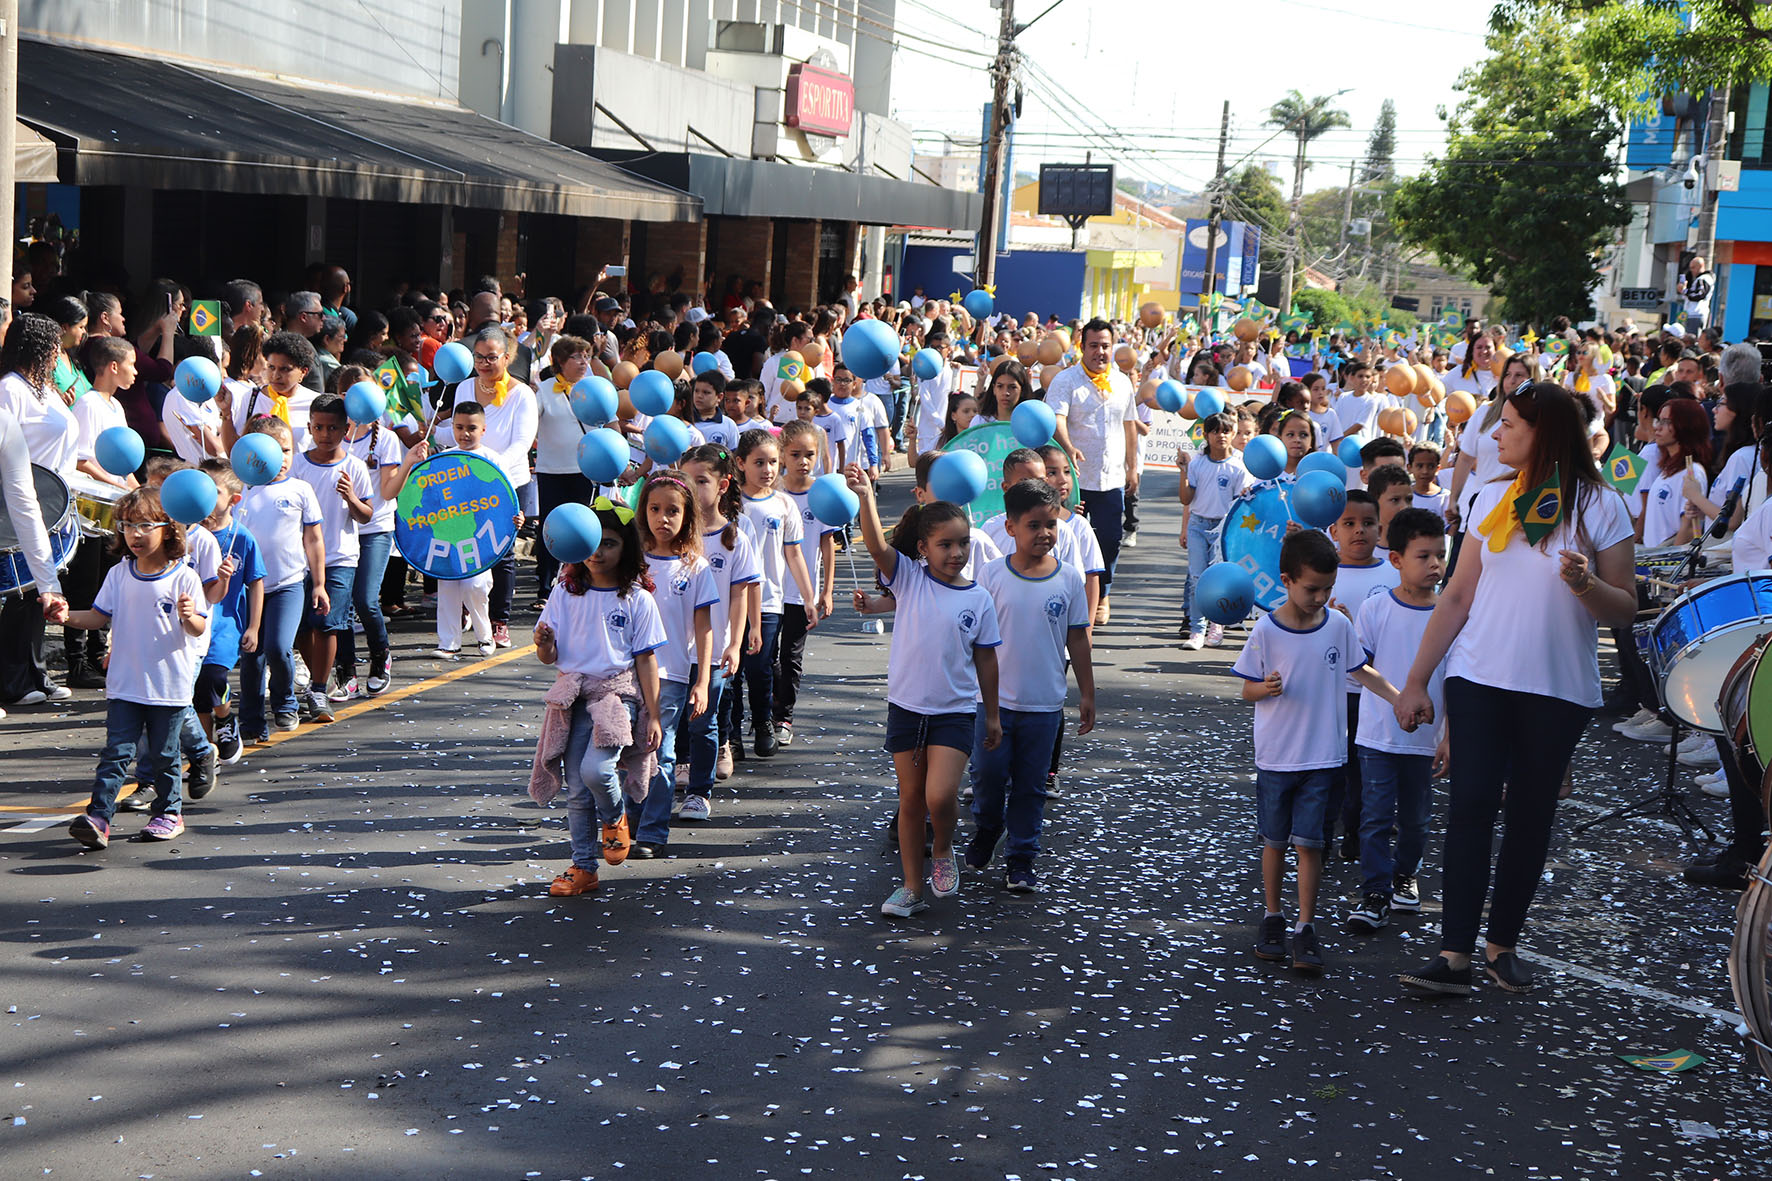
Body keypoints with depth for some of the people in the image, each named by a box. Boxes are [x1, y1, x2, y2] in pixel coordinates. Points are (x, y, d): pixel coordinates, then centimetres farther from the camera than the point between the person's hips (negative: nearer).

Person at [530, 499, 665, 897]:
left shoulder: (637, 599, -2)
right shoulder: (566, 593, 5)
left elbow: (646, 661, 0)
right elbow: (549, 656, 5)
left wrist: (653, 716, -2)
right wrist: (544, 645, -19)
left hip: (618, 692, -3)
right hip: (573, 698, 3)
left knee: (596, 769, -24)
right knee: (577, 790, 4)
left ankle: (615, 819, 8)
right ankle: (583, 867, 17)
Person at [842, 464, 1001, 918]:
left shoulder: (979, 599, -3)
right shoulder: (909, 578, -4)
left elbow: (985, 659, 5)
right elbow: (876, 545, -21)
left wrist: (992, 714, 9)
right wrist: (866, 497, -38)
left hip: (956, 710, -1)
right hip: (906, 706, 1)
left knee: (940, 796, -16)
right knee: (910, 799, 10)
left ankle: (943, 852, 15)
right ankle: (912, 886, 23)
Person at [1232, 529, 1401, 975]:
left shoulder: (1338, 625, -1)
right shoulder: (1266, 630, -8)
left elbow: (1360, 671, 14)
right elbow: (1247, 690, -1)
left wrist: (1400, 698, 6)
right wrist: (1267, 688, -22)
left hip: (1322, 755, 1)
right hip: (1276, 754, -1)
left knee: (1309, 842, -3)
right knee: (1275, 840, 10)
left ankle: (1305, 930, 2)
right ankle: (1273, 918, 26)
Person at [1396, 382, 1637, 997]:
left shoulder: (1600, 507, -3)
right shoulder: (1494, 499, 8)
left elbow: (1625, 611, -3)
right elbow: (1458, 596, 11)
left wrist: (1584, 584, -23)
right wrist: (1417, 680, 8)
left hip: (1558, 689, -2)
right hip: (1479, 679, 2)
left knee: (1530, 815, 5)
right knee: (1471, 806, -7)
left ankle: (1502, 944, 18)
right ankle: (1454, 955, -8)